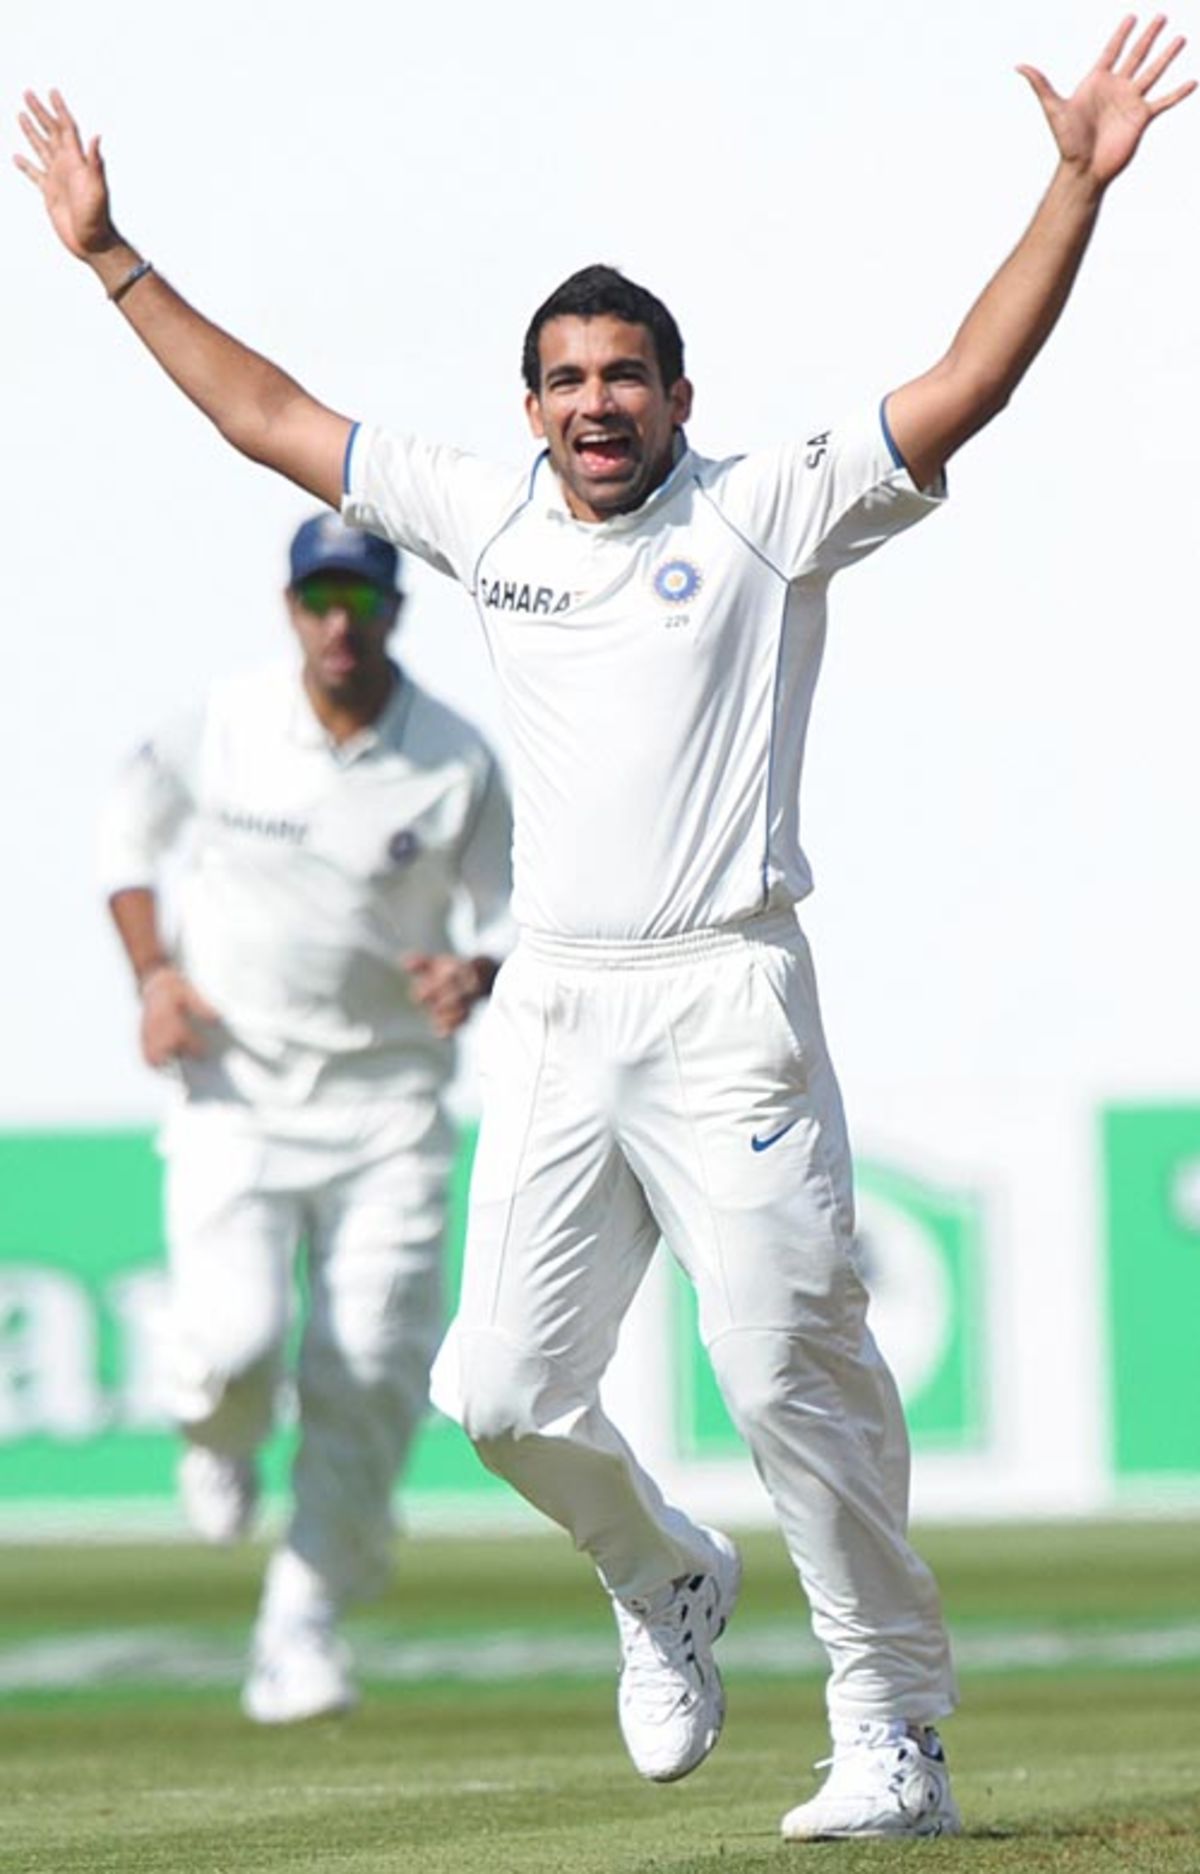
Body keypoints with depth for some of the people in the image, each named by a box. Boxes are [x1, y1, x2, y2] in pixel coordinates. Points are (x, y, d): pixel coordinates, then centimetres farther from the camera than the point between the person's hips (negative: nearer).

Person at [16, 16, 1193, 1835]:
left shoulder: (768, 513, 1)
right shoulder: (487, 521, 14)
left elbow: (965, 388, -9)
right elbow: (268, 414, 20)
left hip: (727, 1003, -5)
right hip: (552, 1017, 5)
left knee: (790, 1372, -11)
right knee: (504, 1391, 1)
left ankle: (896, 1732, -4)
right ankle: (665, 1582, 31)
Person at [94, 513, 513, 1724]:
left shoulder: (457, 764, -8)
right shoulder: (219, 727, -6)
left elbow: (519, 911, 1)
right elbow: (131, 824, 11)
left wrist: (479, 975, -22)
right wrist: (152, 974, -3)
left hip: (387, 1097, 0)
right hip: (233, 1083, 0)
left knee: (369, 1374, -6)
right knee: (234, 1338, -18)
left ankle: (303, 1625, 10)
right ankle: (222, 1434, 20)